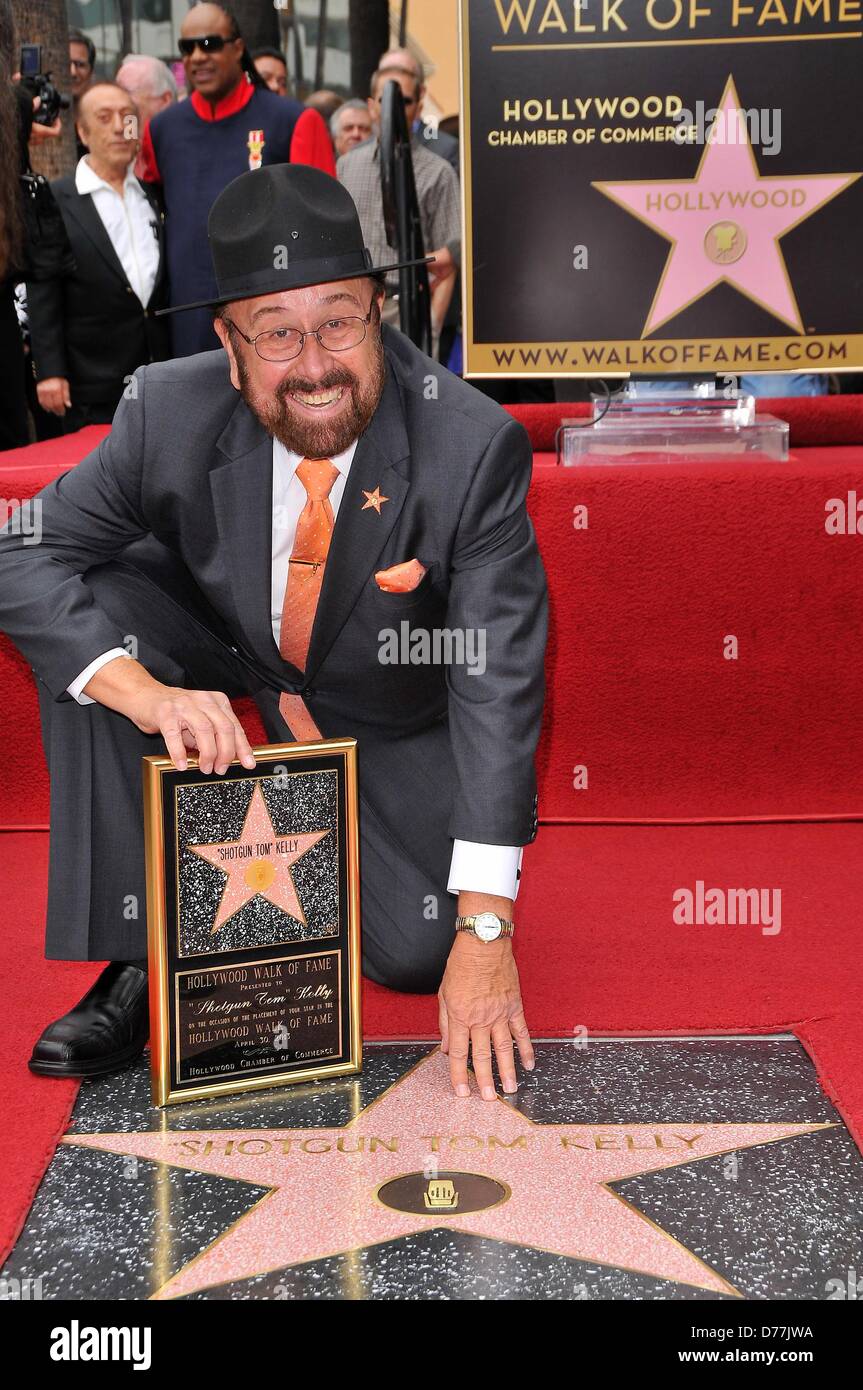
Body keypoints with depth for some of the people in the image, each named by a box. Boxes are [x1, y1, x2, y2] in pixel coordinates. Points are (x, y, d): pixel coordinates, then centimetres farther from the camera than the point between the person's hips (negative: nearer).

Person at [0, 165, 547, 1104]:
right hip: (221, 651, 2)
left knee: (416, 955, -16)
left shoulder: (475, 447, -31)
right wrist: (148, 692, -43)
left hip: (389, 705, -2)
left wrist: (483, 931, -36)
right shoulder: (168, 413, -26)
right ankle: (133, 960, -19)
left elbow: (498, 678, -32)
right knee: (87, 619, -27)